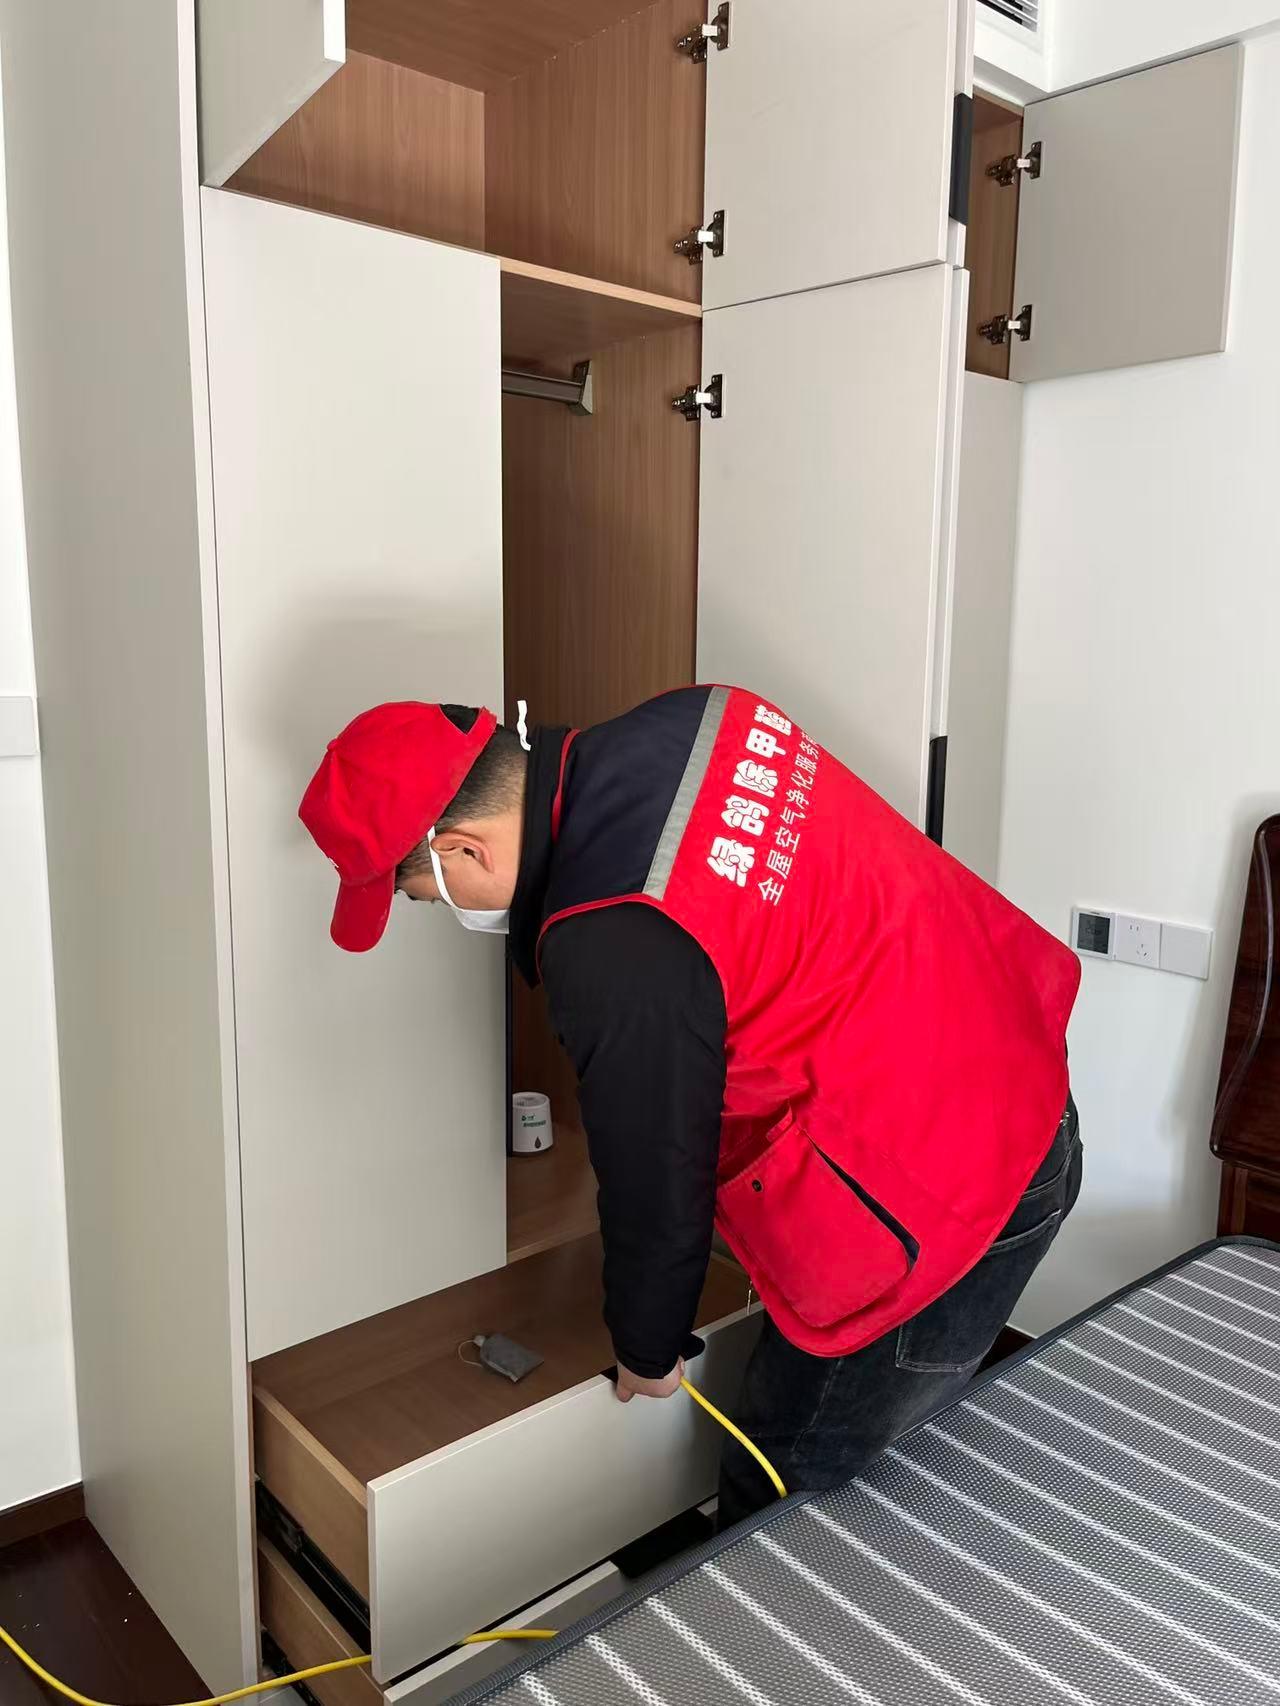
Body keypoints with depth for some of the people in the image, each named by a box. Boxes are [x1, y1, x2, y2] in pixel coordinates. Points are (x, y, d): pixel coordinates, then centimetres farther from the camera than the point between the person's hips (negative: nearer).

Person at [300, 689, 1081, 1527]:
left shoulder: (618, 952, -29)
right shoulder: (683, 720, -4)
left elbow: (657, 1185, -15)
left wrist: (647, 1351, 6)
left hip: (938, 1198, -9)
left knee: (785, 1498, 12)